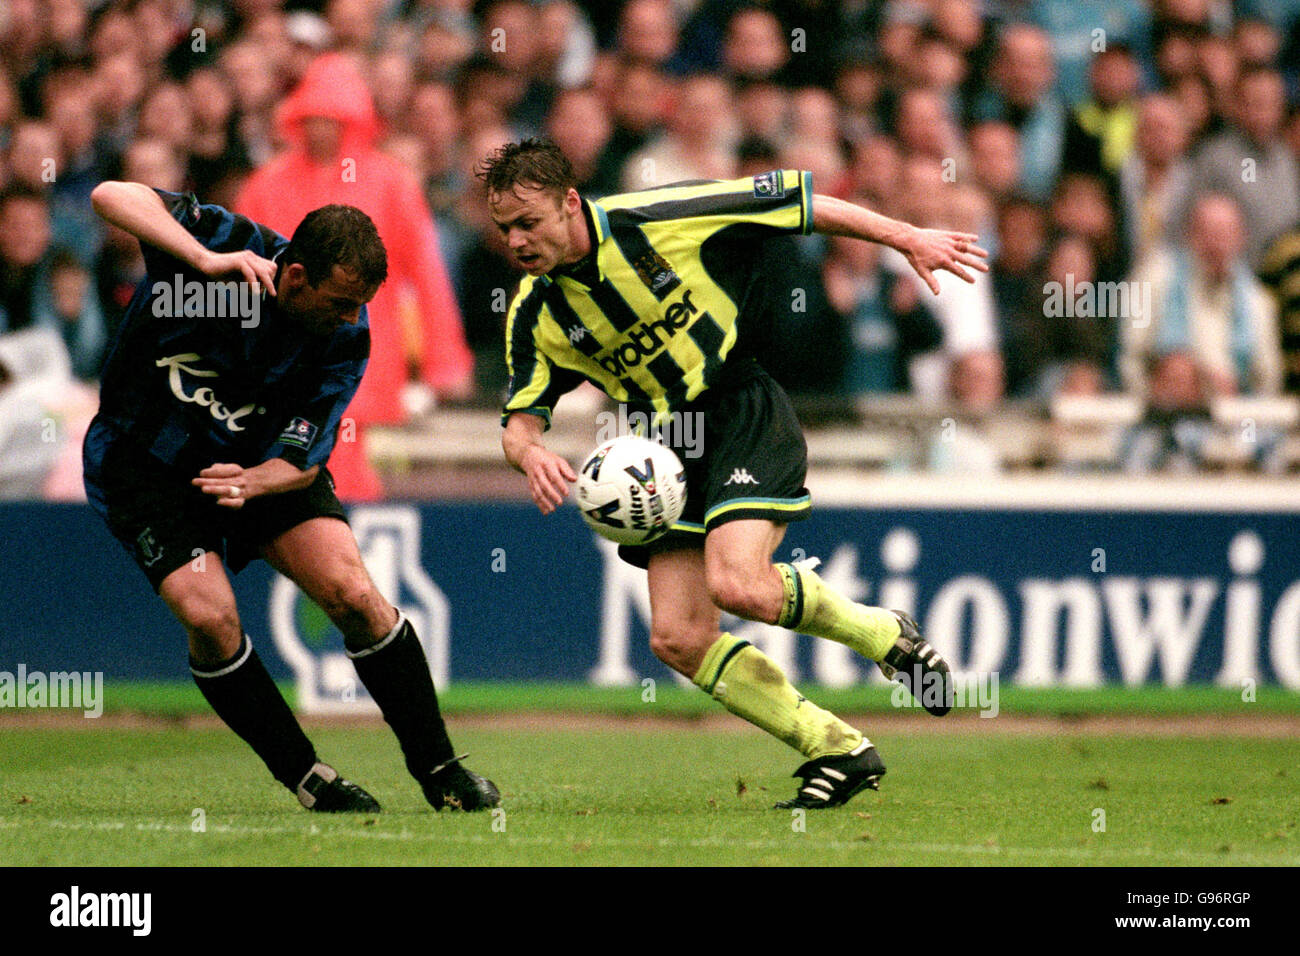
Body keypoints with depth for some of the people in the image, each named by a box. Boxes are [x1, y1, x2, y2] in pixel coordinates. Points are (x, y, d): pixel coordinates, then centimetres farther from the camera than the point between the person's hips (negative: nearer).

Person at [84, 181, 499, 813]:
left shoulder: (346, 339, -19)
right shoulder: (228, 245, -26)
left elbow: (302, 462, -17)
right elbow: (110, 196, -37)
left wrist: (253, 481, -41)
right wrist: (206, 260, -47)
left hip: (261, 458, 2)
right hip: (144, 458, -2)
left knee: (353, 594, -13)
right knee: (209, 616, -21)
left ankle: (437, 767, 2)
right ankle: (302, 775, -3)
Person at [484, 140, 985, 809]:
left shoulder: (655, 221, -16)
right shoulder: (534, 315, -4)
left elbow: (794, 200, -8)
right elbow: (519, 421, -1)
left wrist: (909, 239, -5)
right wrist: (531, 453, -27)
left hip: (744, 414, -6)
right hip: (670, 447, 6)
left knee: (737, 585, -28)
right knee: (678, 639, -8)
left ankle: (883, 634, 2)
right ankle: (839, 753, 5)